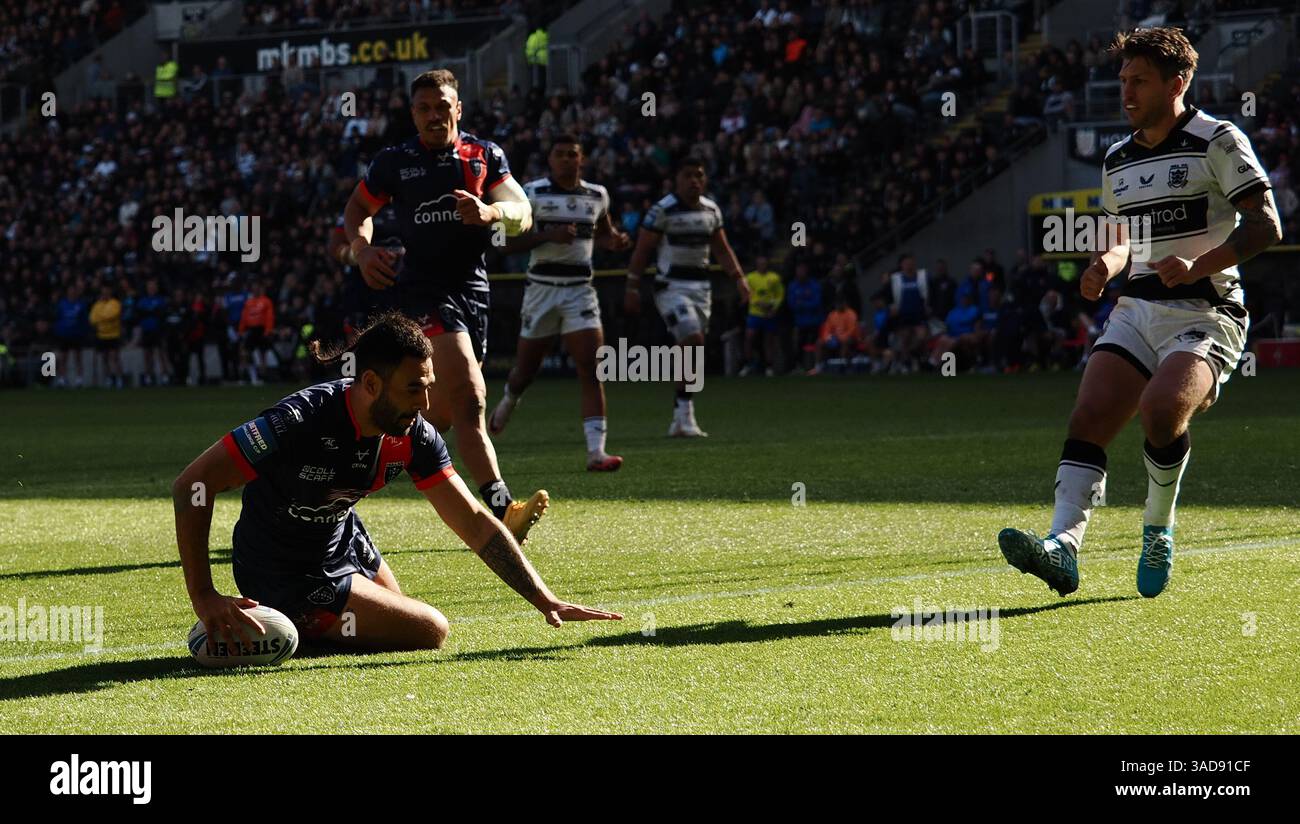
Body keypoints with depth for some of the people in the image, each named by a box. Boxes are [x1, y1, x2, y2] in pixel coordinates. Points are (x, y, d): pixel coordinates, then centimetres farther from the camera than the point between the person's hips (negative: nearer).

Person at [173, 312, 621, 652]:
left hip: (345, 543, 8)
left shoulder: (414, 436, -14)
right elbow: (192, 484, -32)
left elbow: (473, 521, -7)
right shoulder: (302, 420, -34)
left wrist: (547, 602, -13)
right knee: (429, 631, -6)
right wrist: (203, 598, -37)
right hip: (285, 580, -8)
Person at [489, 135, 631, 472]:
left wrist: (615, 241, 2)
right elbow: (509, 242, -8)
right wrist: (548, 235, -21)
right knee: (527, 368, 10)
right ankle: (508, 403, 47)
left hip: (580, 291, 2)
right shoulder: (533, 193, -5)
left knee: (592, 370, -12)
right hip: (542, 289, -2)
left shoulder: (597, 195, 7)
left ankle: (596, 452, -16)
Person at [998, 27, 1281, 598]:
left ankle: (1158, 530, -6)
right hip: (1137, 310, 6)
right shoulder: (1117, 161, 16)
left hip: (1207, 312, -6)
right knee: (1089, 418, -16)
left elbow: (1266, 225, -11)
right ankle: (1063, 547, -27)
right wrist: (1105, 266, 3)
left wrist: (1198, 264, -24)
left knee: (1160, 409, -30)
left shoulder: (1216, 141, -4)